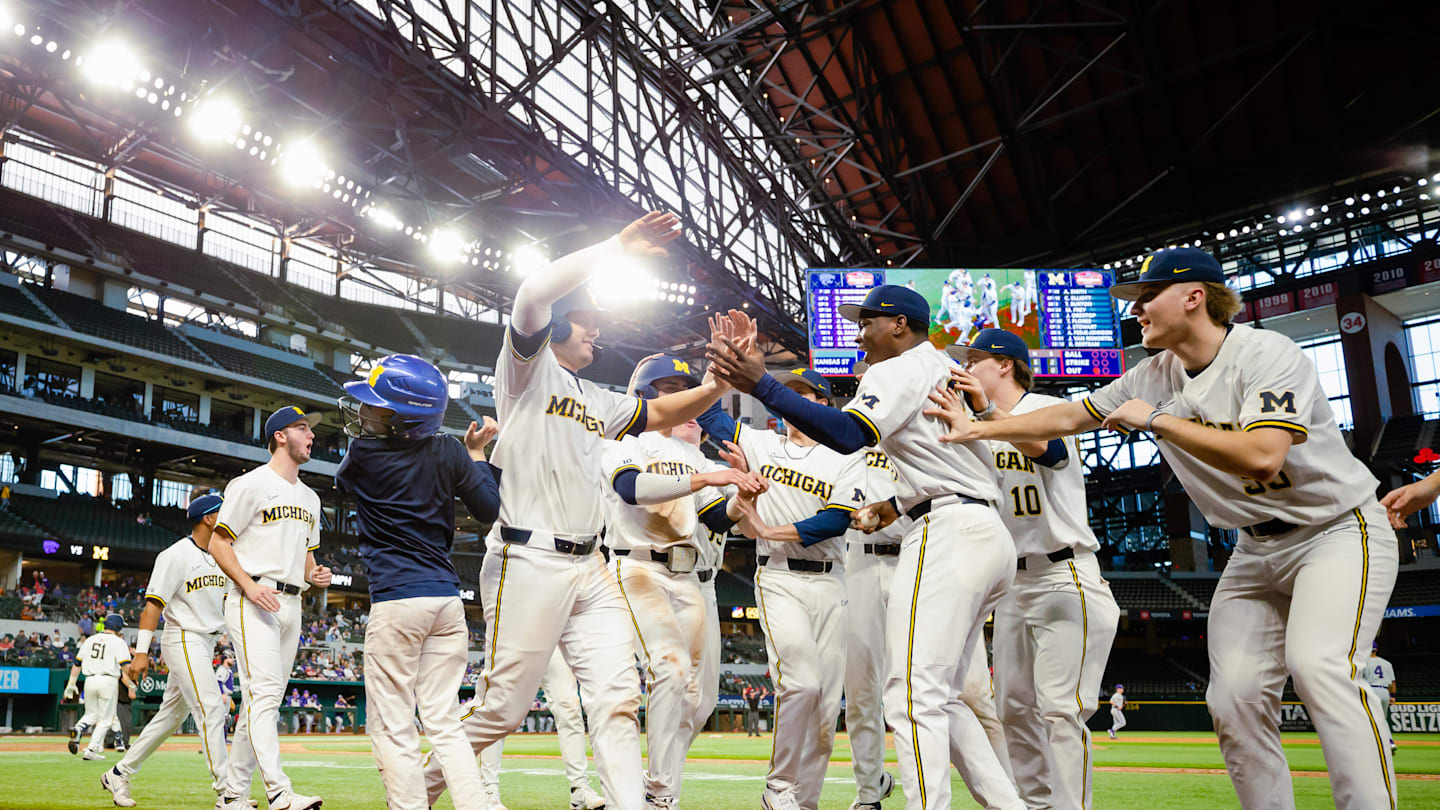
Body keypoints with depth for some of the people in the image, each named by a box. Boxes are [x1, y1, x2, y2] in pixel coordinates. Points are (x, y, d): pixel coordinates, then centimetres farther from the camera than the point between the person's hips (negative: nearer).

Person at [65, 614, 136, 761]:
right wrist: (131, 687, -6)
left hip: (90, 681, 5)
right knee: (105, 719, 4)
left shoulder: (89, 640, 14)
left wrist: (71, 685, 20)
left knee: (91, 714, 19)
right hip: (108, 681, -5)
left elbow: (77, 664, 14)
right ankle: (91, 749, -4)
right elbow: (125, 667, -11)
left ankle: (78, 729, -12)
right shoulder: (118, 642, -1)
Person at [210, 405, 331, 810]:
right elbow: (218, 543, -5)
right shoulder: (251, 484, -3)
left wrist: (314, 573, 4)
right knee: (264, 692, -18)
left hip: (291, 605, 8)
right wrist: (250, 585, -18)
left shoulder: (310, 497, 20)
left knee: (264, 700, 9)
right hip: (252, 603, -8)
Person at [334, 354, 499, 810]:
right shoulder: (449, 452, 2)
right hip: (448, 598, 5)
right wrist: (478, 454, 16)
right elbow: (492, 511, 8)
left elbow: (341, 484, 18)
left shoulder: (363, 454, -6)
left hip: (396, 600, -5)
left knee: (392, 728, 3)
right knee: (444, 723, 11)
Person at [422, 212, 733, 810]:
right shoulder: (529, 367, 2)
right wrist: (618, 247, -14)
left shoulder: (598, 403, 24)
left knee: (617, 697, -1)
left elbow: (661, 413, 27)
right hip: (528, 563, -7)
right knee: (504, 703, -1)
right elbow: (534, 293, -15)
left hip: (590, 570, 7)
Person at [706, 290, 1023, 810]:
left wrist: (762, 385, -25)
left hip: (949, 534, -10)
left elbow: (847, 435, -22)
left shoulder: (899, 370, -3)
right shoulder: (947, 369, 25)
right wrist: (898, 505, 31)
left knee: (913, 696, -14)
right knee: (941, 698, 14)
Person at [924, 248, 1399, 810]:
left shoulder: (1267, 355, -20)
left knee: (1317, 664, -29)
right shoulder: (1154, 377, 1)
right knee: (1234, 696, -5)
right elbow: (1068, 417, 10)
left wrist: (1156, 420, -28)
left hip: (1339, 529, -6)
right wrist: (978, 428, 7)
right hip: (1256, 547, 6)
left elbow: (1261, 458, -35)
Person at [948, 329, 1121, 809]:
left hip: (1064, 579, -8)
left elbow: (1040, 445, -31)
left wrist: (989, 411, -49)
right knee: (1014, 707, 10)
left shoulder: (1050, 409, -6)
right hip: (1012, 584, 8)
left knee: (1060, 707, -13)